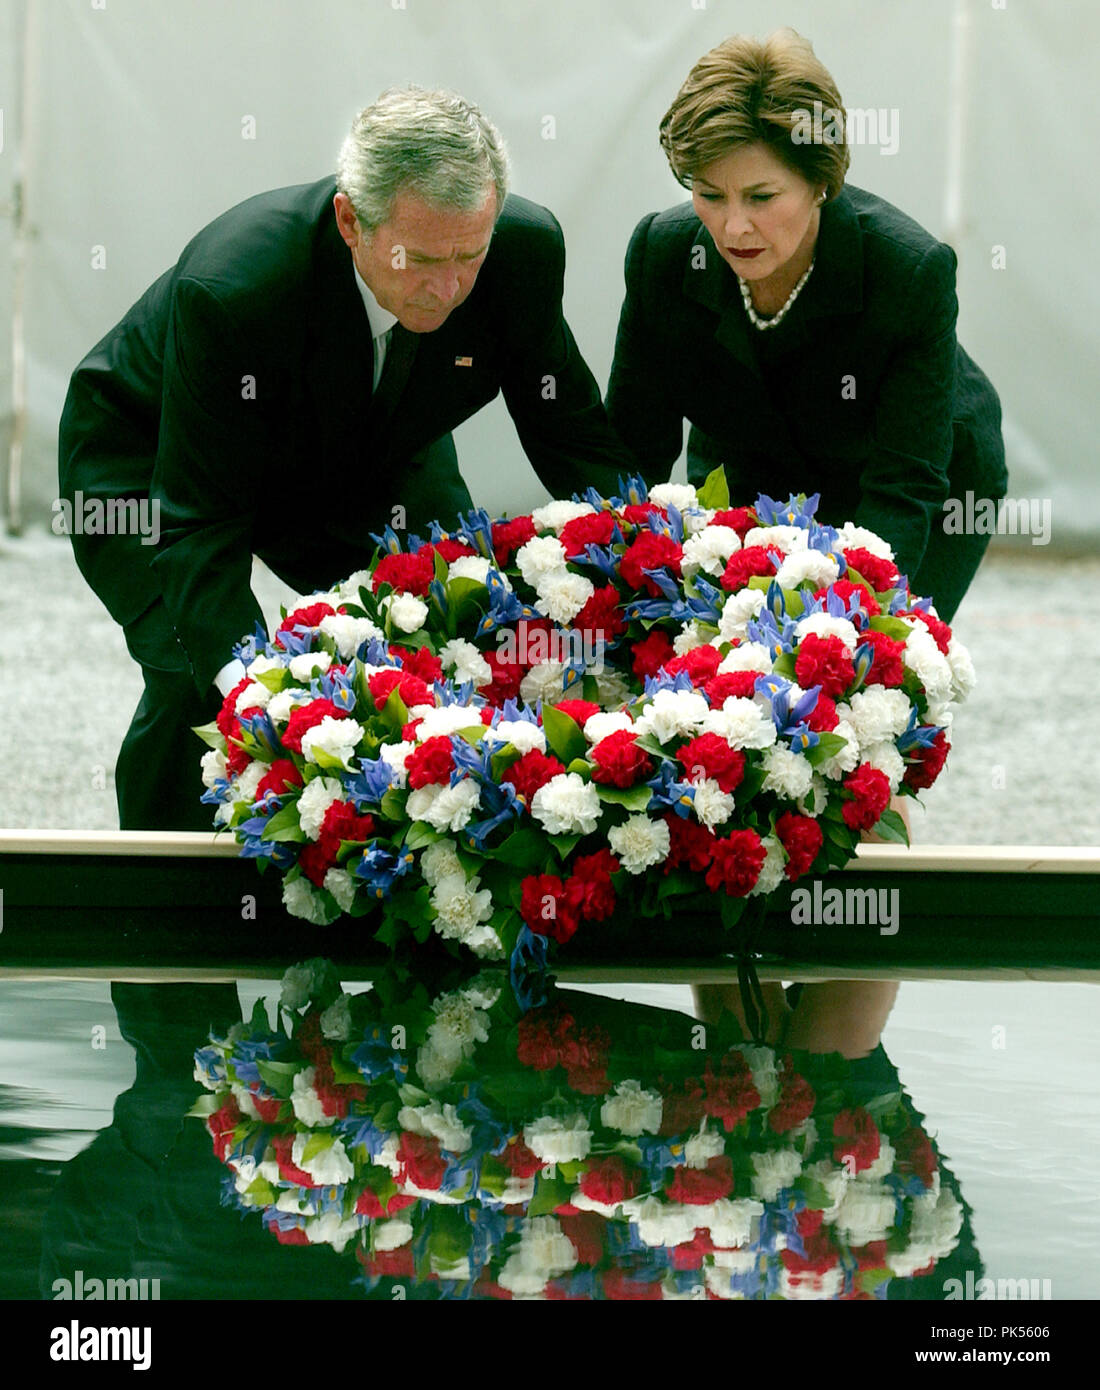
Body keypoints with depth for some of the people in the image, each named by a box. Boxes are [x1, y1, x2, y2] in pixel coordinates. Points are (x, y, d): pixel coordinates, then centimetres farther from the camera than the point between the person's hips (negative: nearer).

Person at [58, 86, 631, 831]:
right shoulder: (229, 287, -42)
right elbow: (197, 521, -37)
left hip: (367, 460, 5)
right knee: (194, 683, -24)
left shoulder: (525, 249, -29)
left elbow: (573, 437, -15)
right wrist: (244, 672, -53)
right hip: (147, 457, -5)